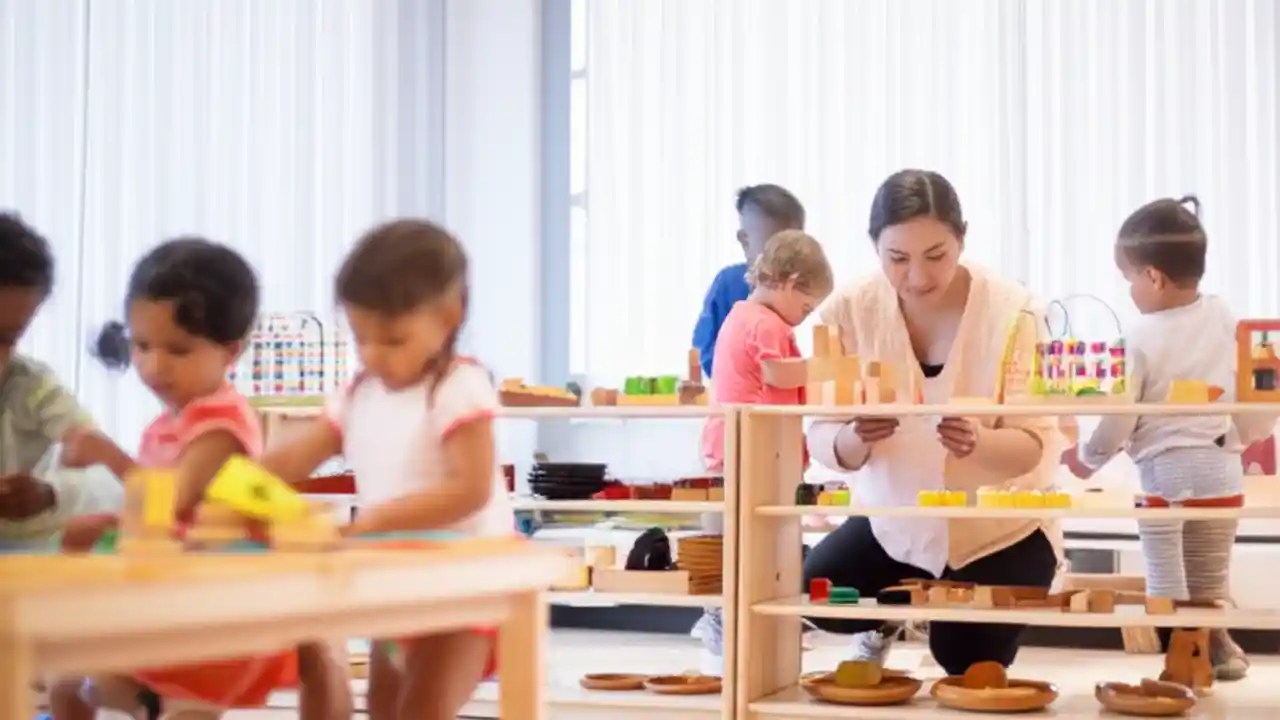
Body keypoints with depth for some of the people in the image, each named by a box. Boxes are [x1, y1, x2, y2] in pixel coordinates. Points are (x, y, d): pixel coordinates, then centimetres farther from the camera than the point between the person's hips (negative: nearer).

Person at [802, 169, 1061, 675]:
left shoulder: (1011, 310, -22)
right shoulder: (849, 311, -16)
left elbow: (1039, 446, -22)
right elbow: (823, 441, -13)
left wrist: (977, 442, -45)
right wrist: (855, 437, -39)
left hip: (1000, 528, -2)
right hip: (894, 521, 2)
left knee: (970, 671, -7)